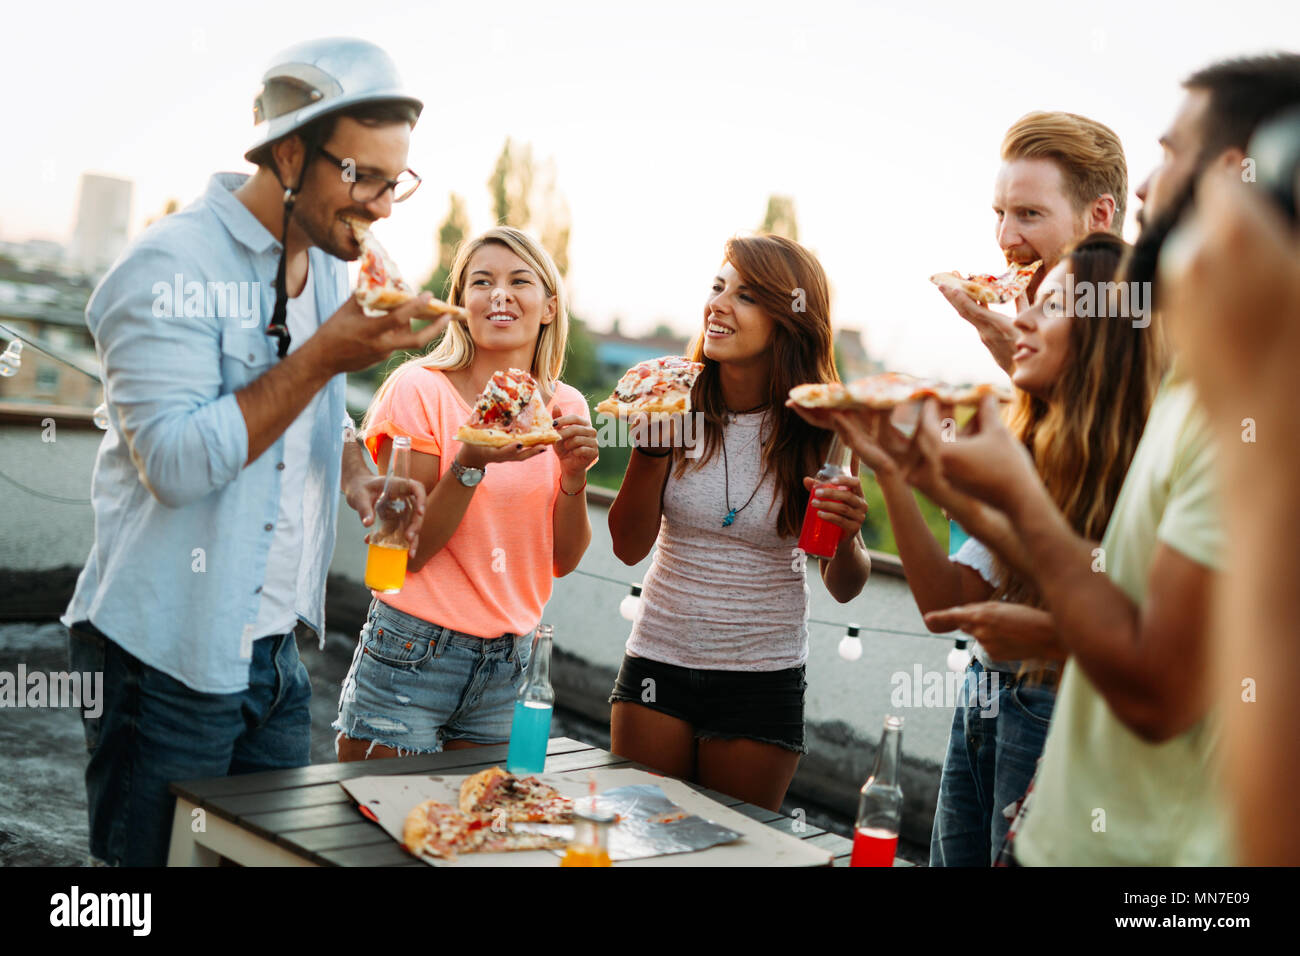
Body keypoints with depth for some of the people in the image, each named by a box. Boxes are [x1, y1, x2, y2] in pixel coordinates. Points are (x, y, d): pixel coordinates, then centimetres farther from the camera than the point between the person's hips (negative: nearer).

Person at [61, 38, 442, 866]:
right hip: (168, 661, -8)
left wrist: (357, 474, 1)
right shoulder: (171, 268, -16)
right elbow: (174, 462, -26)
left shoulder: (331, 268, 9)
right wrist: (325, 357, -27)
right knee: (156, 857, 5)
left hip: (277, 651, 8)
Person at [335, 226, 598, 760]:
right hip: (412, 654, -4)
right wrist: (473, 463, -24)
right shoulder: (421, 391, -10)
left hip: (508, 665, 4)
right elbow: (404, 553, -12)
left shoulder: (565, 407, 4)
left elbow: (564, 560, 6)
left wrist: (573, 474, -10)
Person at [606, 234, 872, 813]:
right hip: (658, 660, 1)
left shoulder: (820, 430, -9)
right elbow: (629, 545, -6)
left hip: (762, 678, -1)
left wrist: (847, 537, -24)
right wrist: (653, 441, -18)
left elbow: (844, 587, -2)